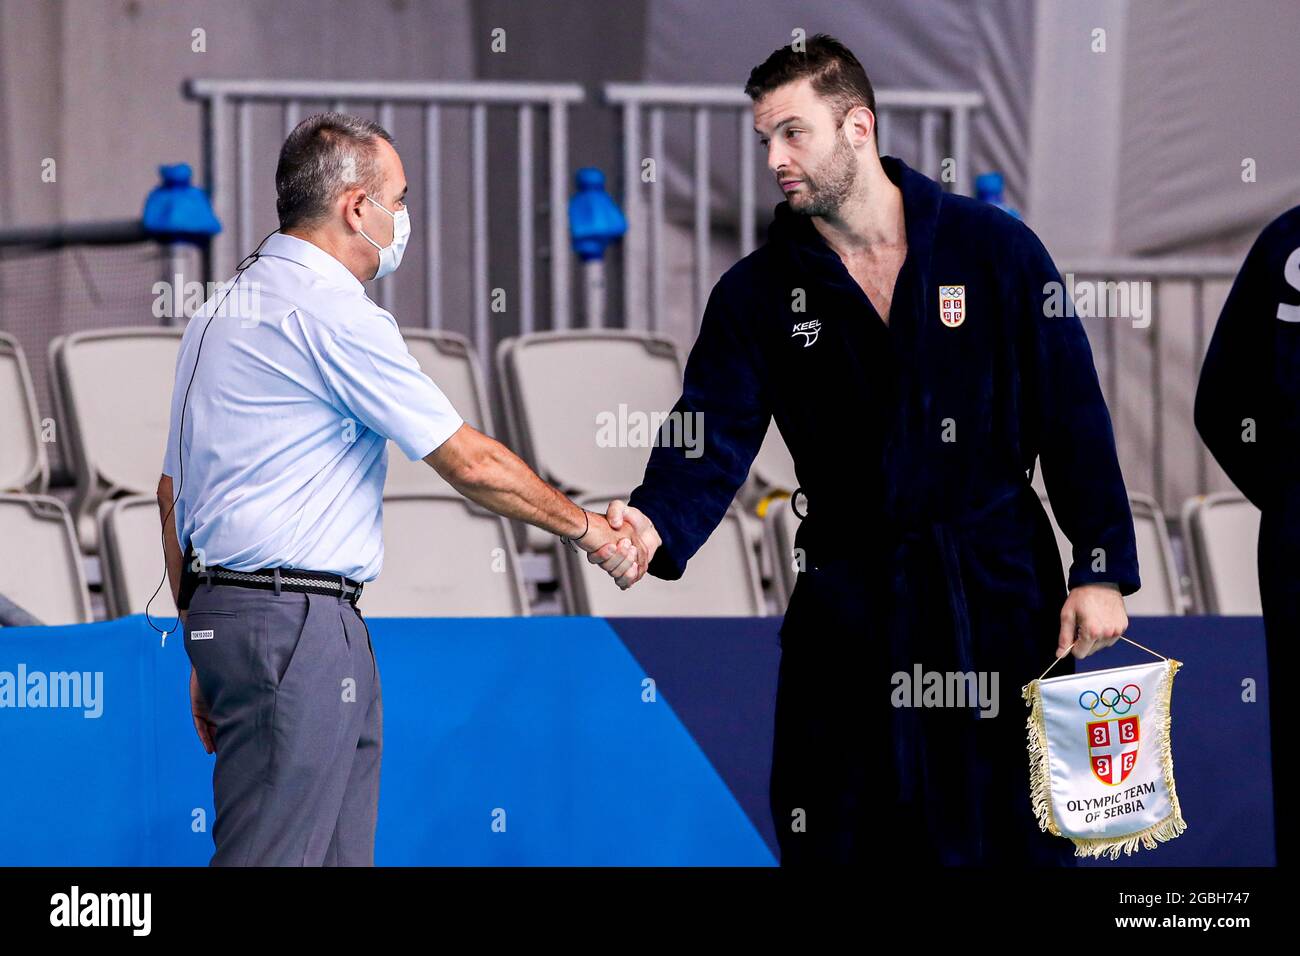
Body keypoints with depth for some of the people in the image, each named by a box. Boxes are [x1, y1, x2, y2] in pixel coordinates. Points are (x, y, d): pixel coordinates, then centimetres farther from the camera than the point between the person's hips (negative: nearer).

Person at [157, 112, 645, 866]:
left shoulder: (223, 313, 18)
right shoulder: (332, 311, -12)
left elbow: (173, 493, 20)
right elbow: (470, 462, -9)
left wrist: (203, 650, 22)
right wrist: (589, 529, 5)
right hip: (294, 625, -10)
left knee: (339, 852, 10)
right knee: (273, 856, -12)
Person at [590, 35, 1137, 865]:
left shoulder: (994, 249, -3)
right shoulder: (758, 293, 1)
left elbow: (1072, 415, -1)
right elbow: (713, 441, -8)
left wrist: (1103, 569, -5)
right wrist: (656, 527, -29)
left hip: (999, 593, -1)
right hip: (847, 605, 2)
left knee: (1013, 836, 4)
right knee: (841, 841, 4)